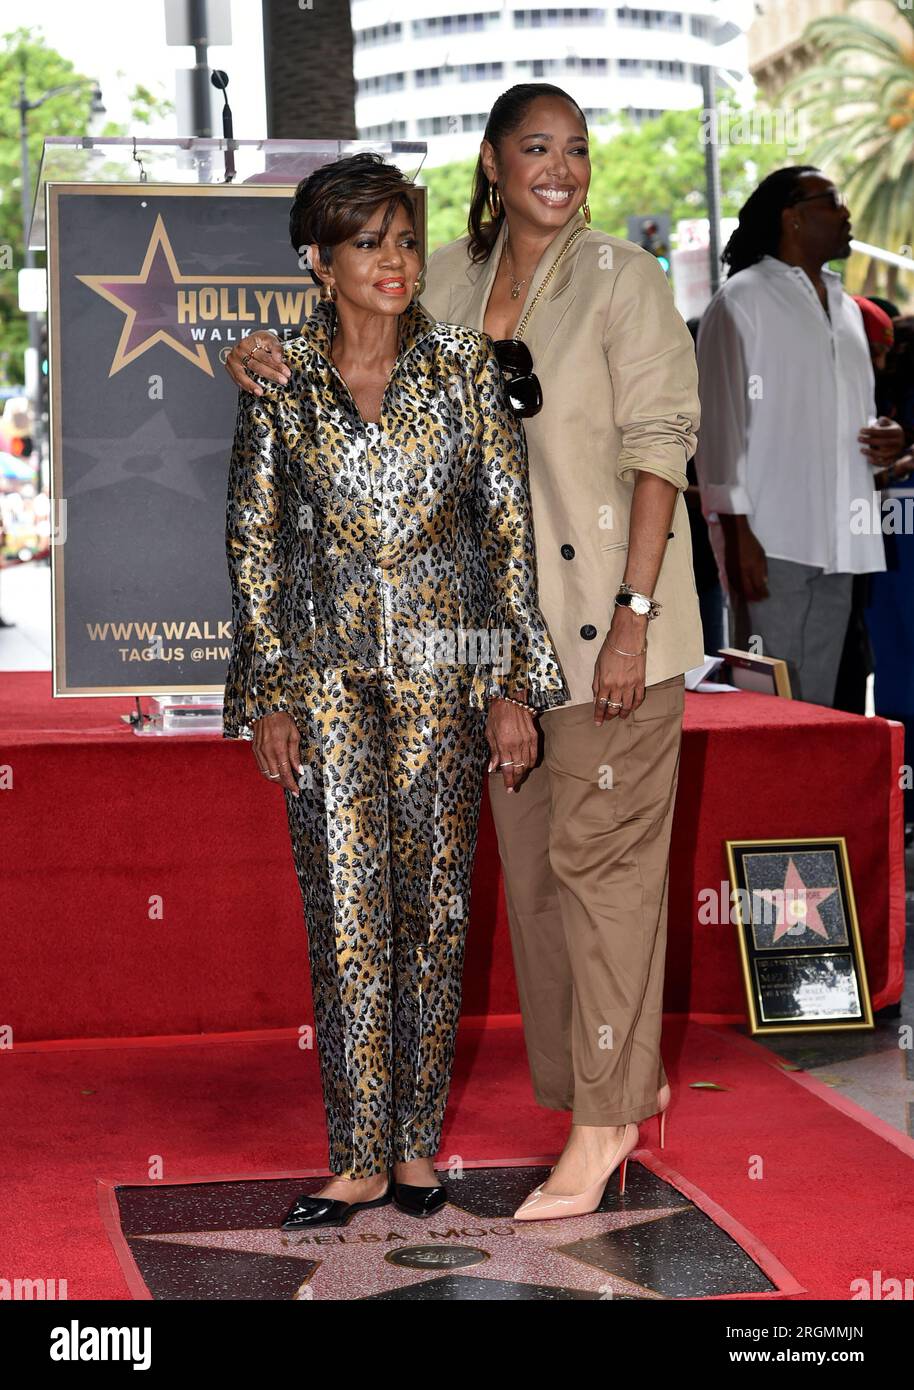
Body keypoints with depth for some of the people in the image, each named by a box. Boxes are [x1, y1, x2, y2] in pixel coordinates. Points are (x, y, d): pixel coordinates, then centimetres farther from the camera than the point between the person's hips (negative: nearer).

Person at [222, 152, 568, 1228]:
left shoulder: (466, 369, 2)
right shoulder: (280, 384, 2)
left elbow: (509, 528, 1)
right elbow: (253, 544, 5)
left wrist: (514, 685, -4)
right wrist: (267, 698, 0)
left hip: (444, 669, 0)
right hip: (327, 674, 0)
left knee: (433, 906, 5)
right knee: (347, 912, -2)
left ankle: (417, 1143, 17)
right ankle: (361, 1157, 6)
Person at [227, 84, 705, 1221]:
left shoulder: (619, 277, -7)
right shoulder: (450, 281, 7)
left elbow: (659, 445, -12)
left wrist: (633, 618, -18)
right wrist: (264, 361, -7)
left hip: (608, 618, -6)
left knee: (600, 853, -3)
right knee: (534, 857, 11)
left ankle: (604, 1118, 7)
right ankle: (627, 1078, 26)